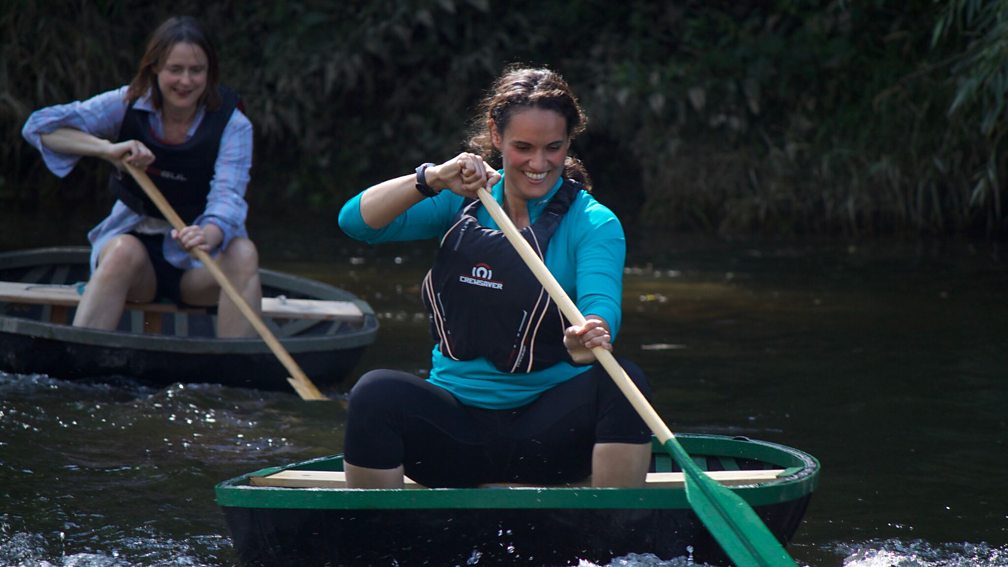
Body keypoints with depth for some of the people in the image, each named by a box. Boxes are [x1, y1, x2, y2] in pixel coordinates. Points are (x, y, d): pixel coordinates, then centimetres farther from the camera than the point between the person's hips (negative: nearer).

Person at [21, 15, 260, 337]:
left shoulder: (232, 125, -8)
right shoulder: (128, 104, -6)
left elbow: (228, 196, -23)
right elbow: (38, 127, -13)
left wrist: (209, 235, -47)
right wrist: (108, 148, -29)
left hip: (196, 264, 0)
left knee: (243, 253, -32)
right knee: (125, 252, -35)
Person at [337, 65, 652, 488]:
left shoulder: (592, 223, -2)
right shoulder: (464, 202, 6)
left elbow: (600, 305, -22)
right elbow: (355, 221, -5)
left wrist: (586, 341, -46)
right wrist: (432, 180, -21)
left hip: (548, 433, -1)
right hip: (457, 426, 1)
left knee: (622, 381, -30)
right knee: (377, 392, -28)